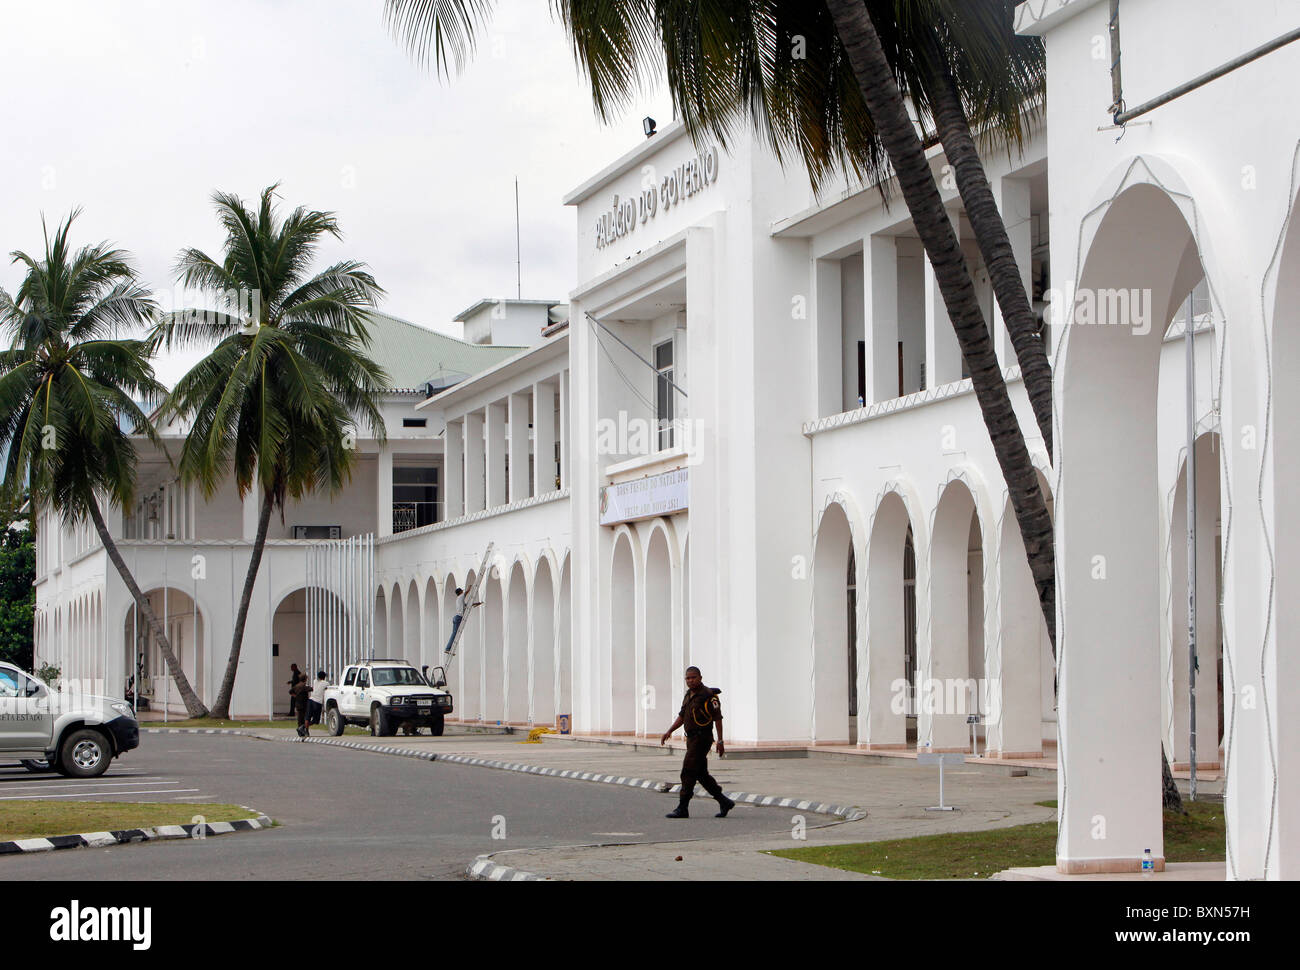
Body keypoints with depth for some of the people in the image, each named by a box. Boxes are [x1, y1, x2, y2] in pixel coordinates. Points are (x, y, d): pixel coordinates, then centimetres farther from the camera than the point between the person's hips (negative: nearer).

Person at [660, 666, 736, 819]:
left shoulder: (708, 696, -13)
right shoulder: (689, 695, 13)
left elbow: (718, 718, -13)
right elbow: (682, 716, 21)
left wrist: (720, 741, -15)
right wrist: (669, 731, 9)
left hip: (702, 739, -9)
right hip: (692, 738, 9)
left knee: (688, 772, -10)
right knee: (701, 774, 11)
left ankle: (682, 809, -7)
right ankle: (724, 802, 20)